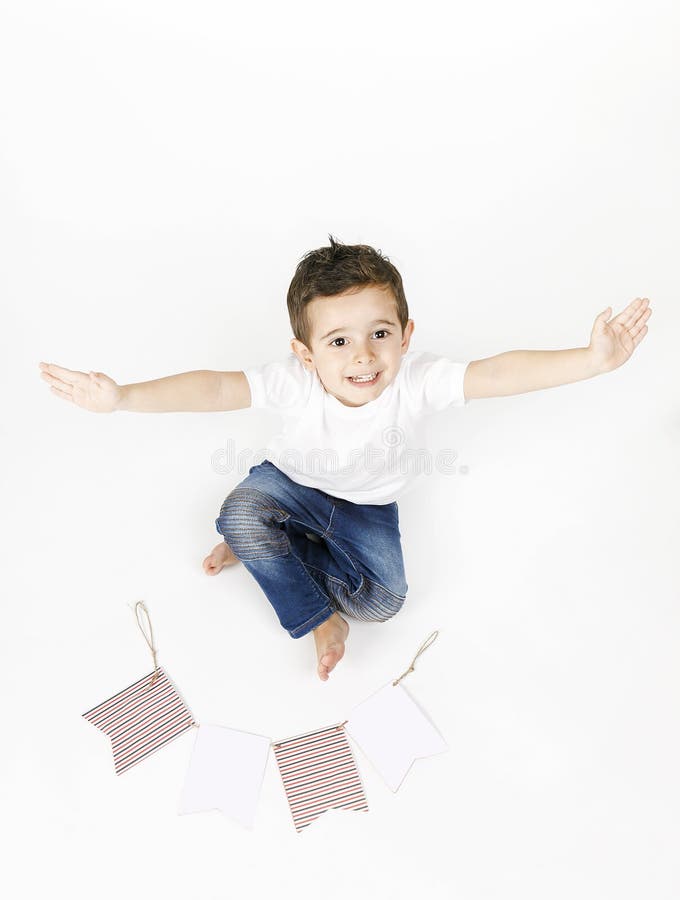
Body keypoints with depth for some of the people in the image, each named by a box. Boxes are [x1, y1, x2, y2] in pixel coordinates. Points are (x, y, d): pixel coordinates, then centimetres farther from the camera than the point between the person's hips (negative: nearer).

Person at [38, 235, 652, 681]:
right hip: (294, 482, 0)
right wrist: (122, 398, -54)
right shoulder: (295, 380, -33)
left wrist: (593, 359, -51)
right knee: (241, 513, -29)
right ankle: (321, 619, -7)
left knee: (384, 598, -13)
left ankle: (268, 545, 7)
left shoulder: (418, 381, -32)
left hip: (368, 504, 1)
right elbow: (214, 388, -42)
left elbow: (498, 373, -40)